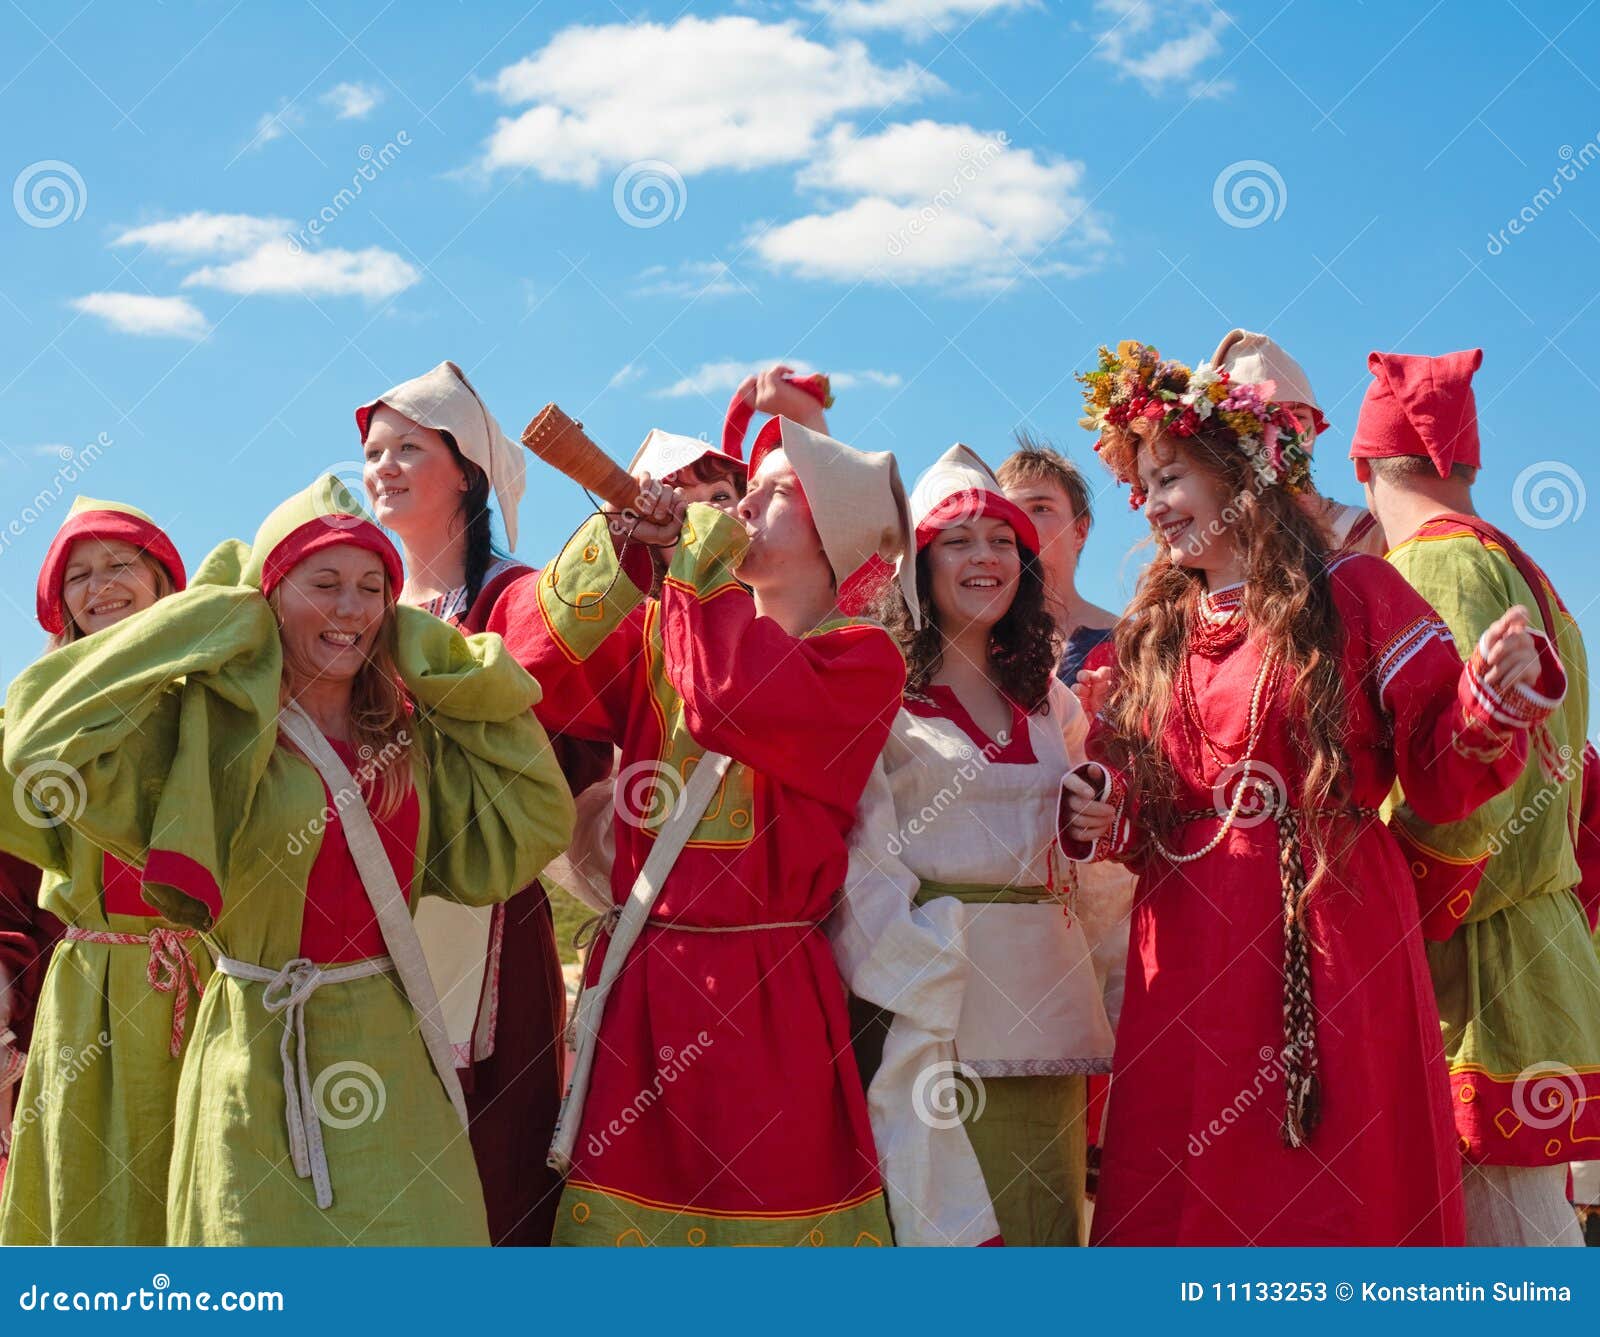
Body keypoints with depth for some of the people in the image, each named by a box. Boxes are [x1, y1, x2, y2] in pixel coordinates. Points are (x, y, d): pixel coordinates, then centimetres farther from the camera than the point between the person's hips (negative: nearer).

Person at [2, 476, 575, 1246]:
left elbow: (529, 824, 3)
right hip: (262, 1058, -4)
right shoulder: (213, 726, -7)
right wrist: (220, 611, -13)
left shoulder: (408, 727, 7)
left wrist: (441, 664, 2)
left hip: (393, 1054, 4)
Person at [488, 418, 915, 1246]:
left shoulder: (861, 661, -3)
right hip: (636, 989, 5)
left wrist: (699, 555, -9)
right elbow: (531, 664, 0)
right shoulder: (662, 634, 13)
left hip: (765, 998, -4)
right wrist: (616, 548, -9)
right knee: (629, 1217, 8)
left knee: (766, 1213, -1)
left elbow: (734, 701, -22)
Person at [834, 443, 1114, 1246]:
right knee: (940, 1215, -3)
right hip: (927, 974, -6)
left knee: (1038, 1209, 8)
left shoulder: (1044, 696, 16)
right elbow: (859, 849, -10)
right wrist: (920, 973, -18)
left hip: (1041, 988, 6)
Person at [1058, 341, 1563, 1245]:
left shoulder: (1352, 593, 2)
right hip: (1190, 957, 4)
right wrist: (1103, 821, -1)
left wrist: (1494, 702, -20)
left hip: (1334, 947, -4)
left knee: (1340, 1199, -1)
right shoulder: (1151, 633, 14)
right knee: (1184, 1208, 6)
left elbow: (1441, 775, -2)